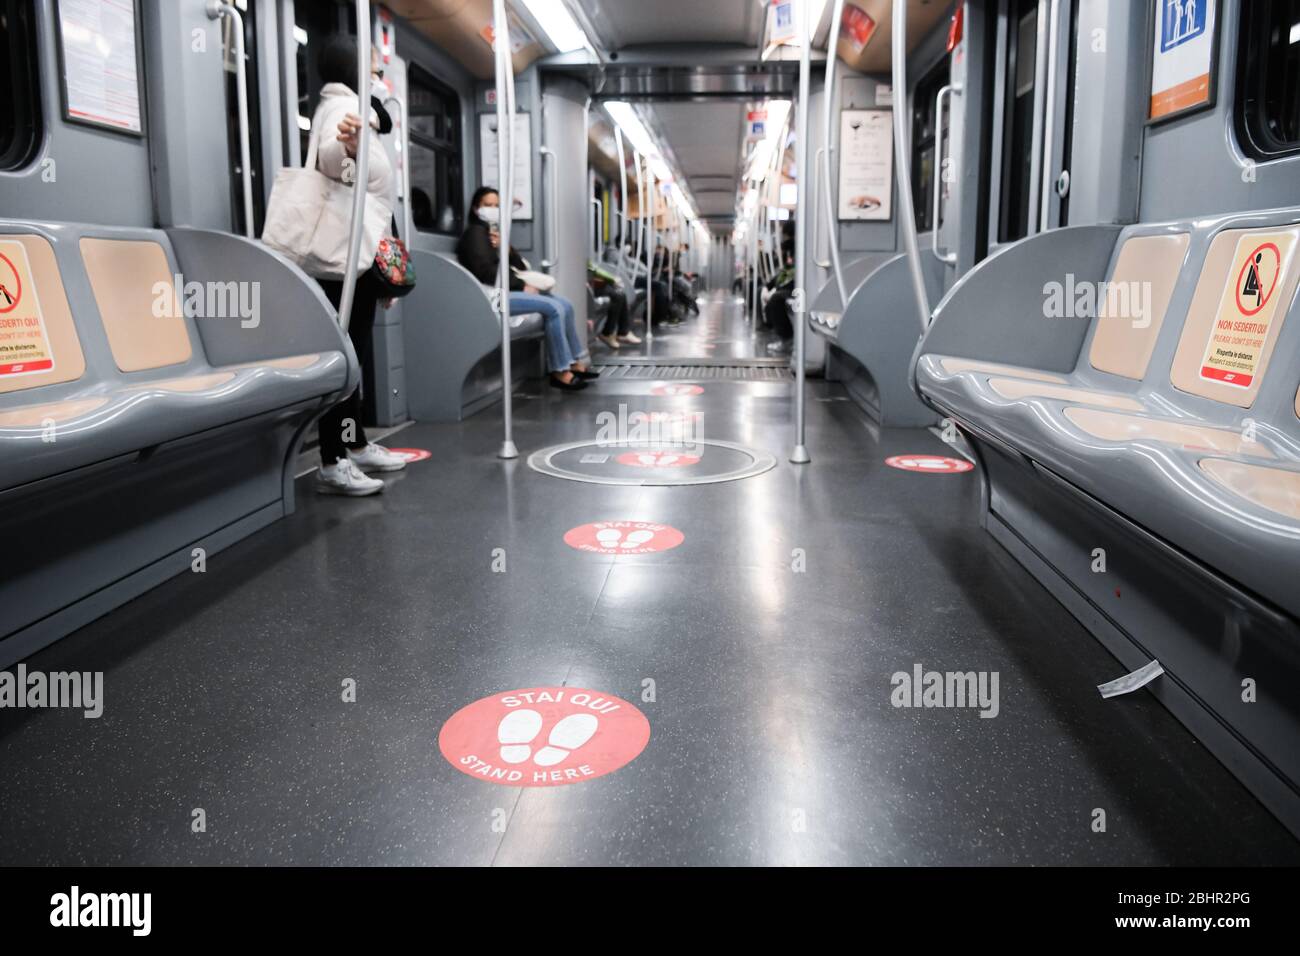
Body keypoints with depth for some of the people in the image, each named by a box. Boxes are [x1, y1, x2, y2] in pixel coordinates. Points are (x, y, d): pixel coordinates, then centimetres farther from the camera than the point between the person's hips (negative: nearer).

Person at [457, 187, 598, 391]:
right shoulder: (475, 232, -4)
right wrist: (522, 286, -15)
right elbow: (485, 271, -17)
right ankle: (560, 372, -20)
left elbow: (520, 266, 14)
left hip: (510, 289, 9)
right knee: (554, 308, -22)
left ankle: (575, 362, 1)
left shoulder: (495, 232, 23)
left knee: (565, 304, -1)